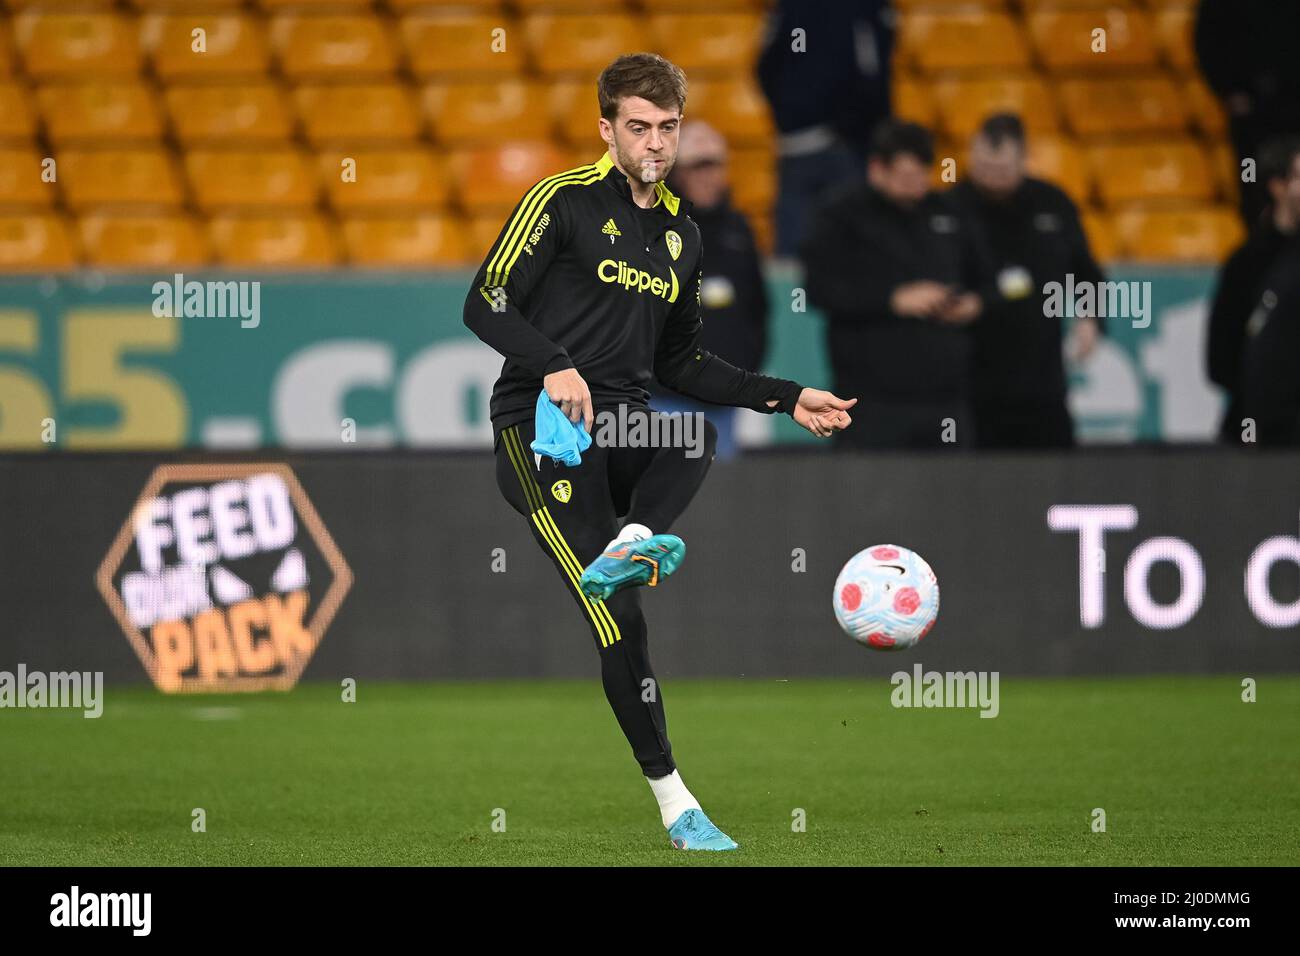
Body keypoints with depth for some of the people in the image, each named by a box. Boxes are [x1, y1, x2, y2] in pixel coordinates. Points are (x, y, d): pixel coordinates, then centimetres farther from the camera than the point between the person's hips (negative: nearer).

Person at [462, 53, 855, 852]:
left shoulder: (682, 233, 18)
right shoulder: (564, 202, -2)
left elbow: (681, 362, 25)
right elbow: (486, 304, -6)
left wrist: (787, 398, 16)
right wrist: (554, 368, -22)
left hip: (623, 427, 6)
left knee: (712, 425, -29)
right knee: (619, 618, -18)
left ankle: (632, 544, -50)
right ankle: (672, 801, -18)